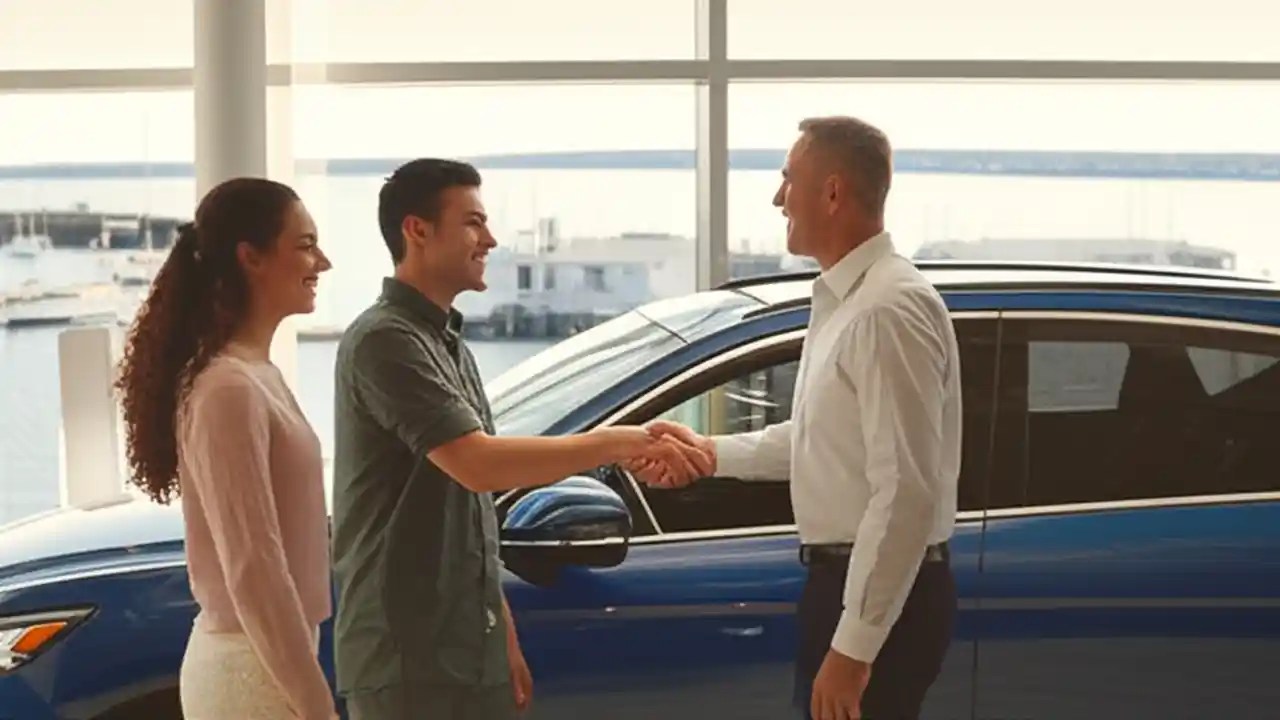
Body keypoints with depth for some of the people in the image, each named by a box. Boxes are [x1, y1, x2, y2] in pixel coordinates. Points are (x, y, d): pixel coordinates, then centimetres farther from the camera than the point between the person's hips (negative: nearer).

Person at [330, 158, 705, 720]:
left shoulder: (447, 344, 16)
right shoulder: (385, 340, -13)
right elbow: (478, 465, -24)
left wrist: (503, 637, 15)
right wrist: (619, 442, -18)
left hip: (468, 650, 9)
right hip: (407, 656, -9)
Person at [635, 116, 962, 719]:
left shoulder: (888, 309, -22)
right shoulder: (843, 299, 10)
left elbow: (906, 492, -26)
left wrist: (854, 646, -26)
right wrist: (713, 452, 15)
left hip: (880, 595, -10)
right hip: (844, 578, 10)